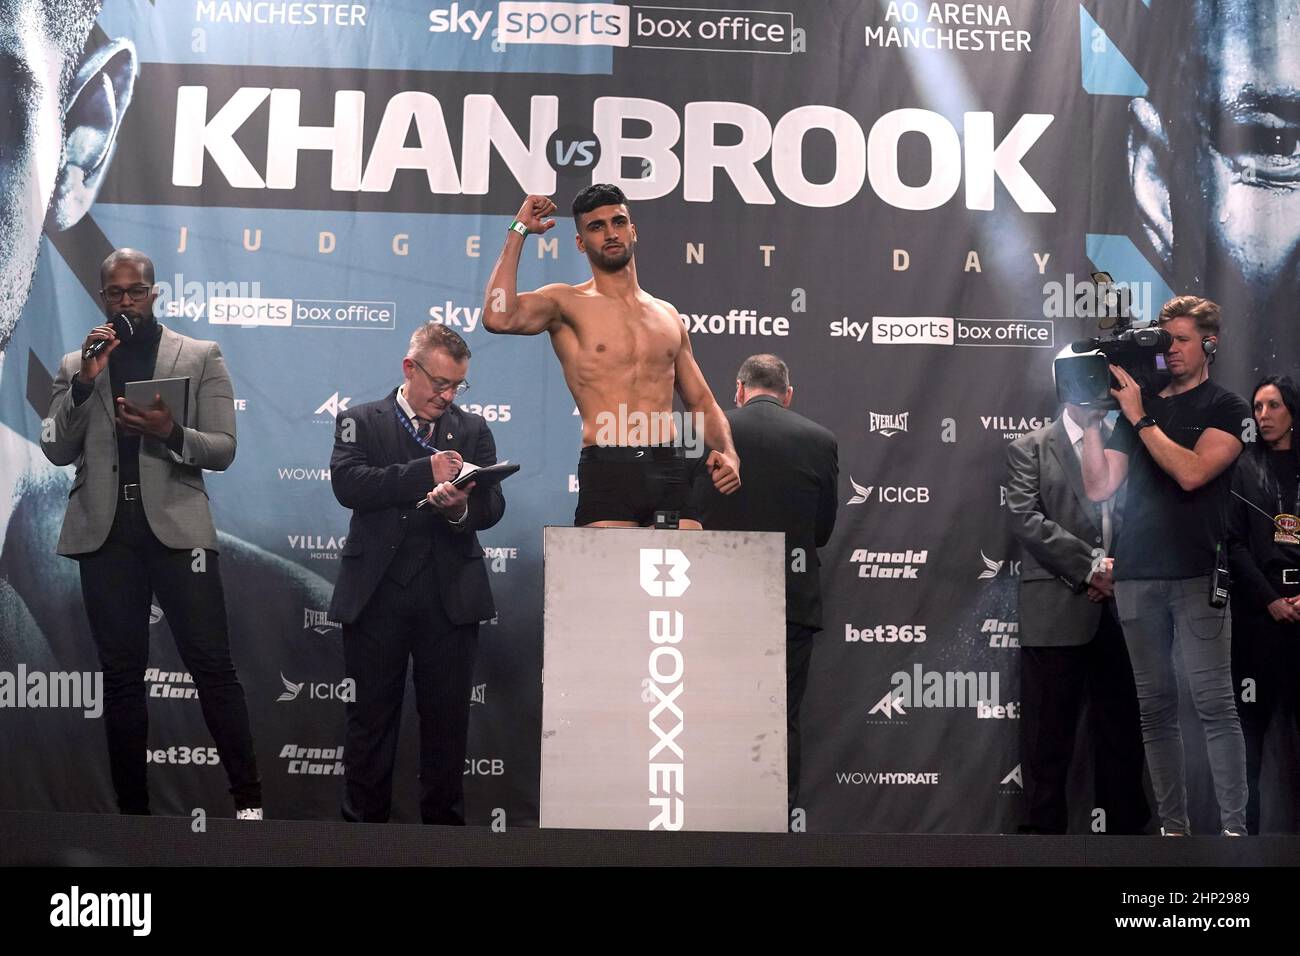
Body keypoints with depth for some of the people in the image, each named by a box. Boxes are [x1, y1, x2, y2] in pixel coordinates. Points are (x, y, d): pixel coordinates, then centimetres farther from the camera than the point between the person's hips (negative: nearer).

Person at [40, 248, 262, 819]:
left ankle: (249, 799, -1)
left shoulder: (200, 357, 7)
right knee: (121, 674, 6)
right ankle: (132, 808, 13)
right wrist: (86, 382, -8)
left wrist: (171, 433, -18)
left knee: (212, 664, -6)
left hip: (176, 525, -2)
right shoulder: (75, 364, 13)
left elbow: (223, 450, 1)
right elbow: (56, 451, 4)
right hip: (104, 530, 3)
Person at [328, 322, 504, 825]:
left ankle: (443, 819, 17)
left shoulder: (473, 429, 12)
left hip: (450, 595, 2)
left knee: (447, 717, 6)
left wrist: (462, 506, -21)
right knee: (371, 715, 7)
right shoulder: (360, 421, 6)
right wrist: (426, 472, -19)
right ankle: (365, 818, 18)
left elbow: (492, 505, 2)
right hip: (377, 593, -1)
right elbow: (348, 484, -12)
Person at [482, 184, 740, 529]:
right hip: (608, 470, -4)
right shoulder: (567, 303, 6)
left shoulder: (667, 315, 20)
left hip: (671, 470, 4)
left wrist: (728, 453, 5)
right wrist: (519, 231, -4)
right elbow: (499, 318, -15)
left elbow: (701, 402, 25)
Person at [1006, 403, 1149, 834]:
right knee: (1048, 734, -2)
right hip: (1056, 610, -4)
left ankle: (1126, 822, 15)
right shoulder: (1029, 448, 4)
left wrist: (1118, 566, -8)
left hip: (1116, 608, 4)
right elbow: (1026, 519, -7)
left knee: (1121, 728, 7)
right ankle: (1043, 824, 5)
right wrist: (1090, 565, -12)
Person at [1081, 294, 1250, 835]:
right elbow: (1099, 489, 10)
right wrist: (1091, 425, -1)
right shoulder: (1135, 407, 16)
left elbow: (1192, 472, -12)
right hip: (1135, 575, 4)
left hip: (1196, 574, -4)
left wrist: (1140, 417, -10)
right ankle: (1173, 826, 8)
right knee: (1155, 706, 4)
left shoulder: (1225, 408, 5)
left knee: (1214, 701, -9)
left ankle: (1234, 827, -7)